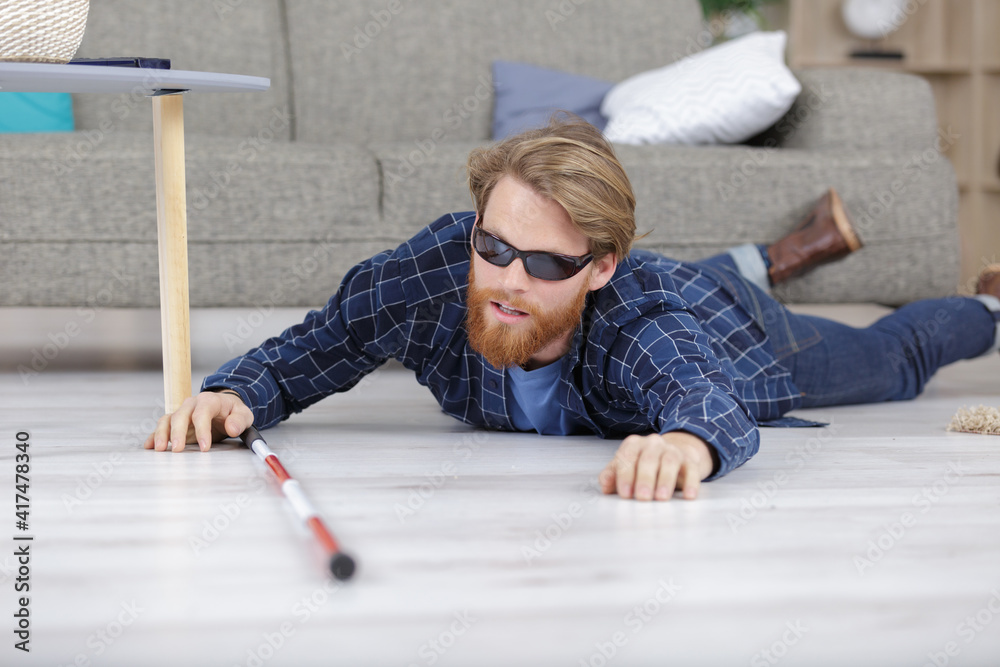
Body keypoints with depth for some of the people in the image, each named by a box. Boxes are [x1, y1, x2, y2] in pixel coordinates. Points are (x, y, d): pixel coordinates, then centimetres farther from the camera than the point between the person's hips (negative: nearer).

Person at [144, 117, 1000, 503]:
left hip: (733, 341, -4)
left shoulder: (632, 318, -53)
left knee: (889, 359, 28)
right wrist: (232, 395, -54)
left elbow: (716, 400, -71)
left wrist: (691, 438, -95)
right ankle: (785, 256, 70)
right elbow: (303, 352, -32)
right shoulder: (430, 271, -44)